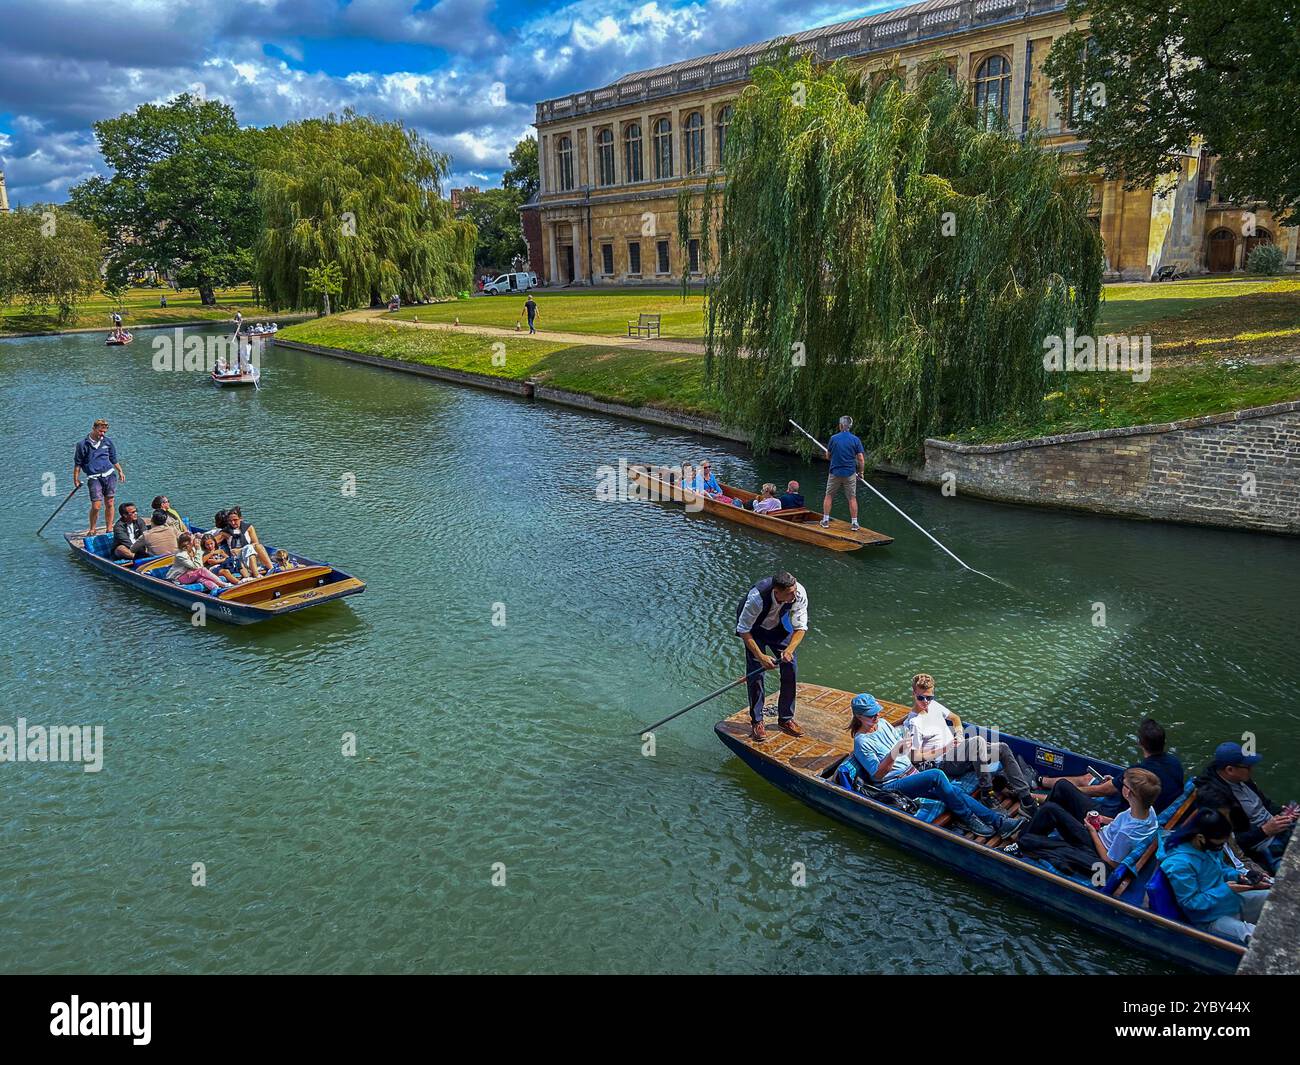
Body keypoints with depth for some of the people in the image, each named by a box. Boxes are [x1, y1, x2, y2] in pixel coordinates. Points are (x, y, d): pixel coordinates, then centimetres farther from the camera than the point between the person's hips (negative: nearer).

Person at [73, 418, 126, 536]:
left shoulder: (107, 442, 9)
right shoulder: (83, 445, -1)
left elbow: (114, 459, 21)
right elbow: (77, 464, 5)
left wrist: (120, 472, 17)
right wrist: (76, 480, 5)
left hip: (109, 474, 3)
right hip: (94, 478, -3)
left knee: (109, 504, 4)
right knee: (96, 506, -9)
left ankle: (109, 529, 13)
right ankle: (92, 529, 9)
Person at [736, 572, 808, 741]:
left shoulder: (799, 593, -32)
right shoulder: (757, 597, -41)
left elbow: (800, 627, -21)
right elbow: (744, 630, -30)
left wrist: (789, 650, -36)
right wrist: (760, 656, -34)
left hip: (779, 626, 4)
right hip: (754, 628, -4)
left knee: (790, 667, -3)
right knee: (755, 672, -11)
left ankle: (786, 719, 13)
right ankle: (756, 722, 6)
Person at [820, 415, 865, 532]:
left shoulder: (833, 438, -6)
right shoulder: (855, 440, -6)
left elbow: (828, 456, 5)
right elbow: (861, 459, -6)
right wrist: (861, 472, 7)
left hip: (835, 473, 0)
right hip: (850, 474, 0)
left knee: (829, 496, 13)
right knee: (852, 498, 8)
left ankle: (825, 520, 15)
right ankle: (854, 523, 9)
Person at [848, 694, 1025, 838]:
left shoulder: (883, 724, 10)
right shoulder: (862, 742, -13)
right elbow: (877, 775, -18)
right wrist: (893, 754, -29)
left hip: (912, 773, 7)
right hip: (893, 785, -7)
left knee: (953, 791, -14)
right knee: (936, 775, -29)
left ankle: (999, 822, -21)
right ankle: (969, 819, -18)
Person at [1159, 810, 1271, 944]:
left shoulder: (1208, 845, -7)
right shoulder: (1179, 864, -31)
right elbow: (1191, 902, -24)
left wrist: (1237, 876, -7)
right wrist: (1226, 890, -24)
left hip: (1233, 901, 9)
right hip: (1211, 919, -9)